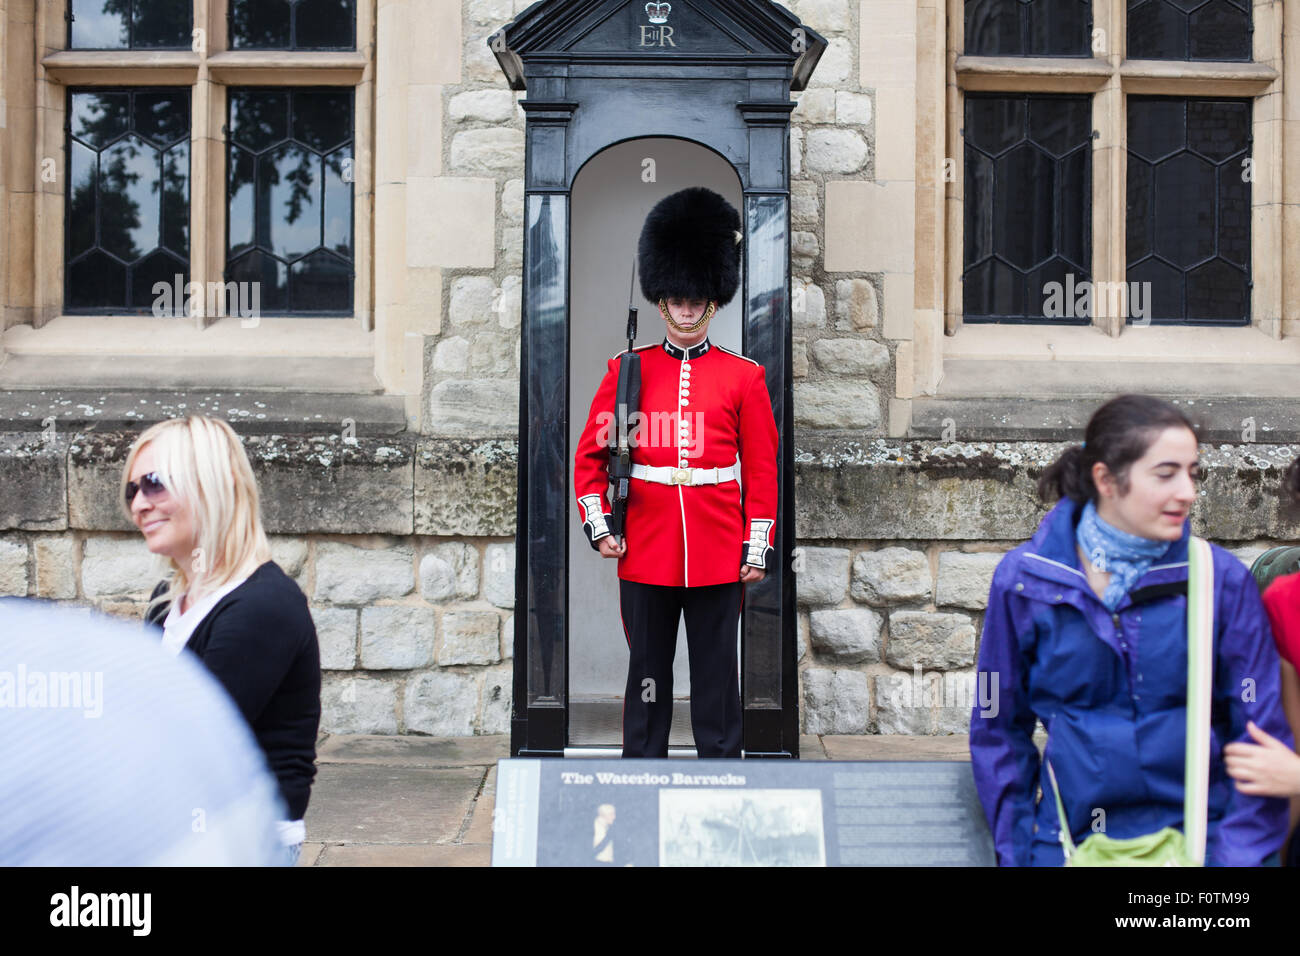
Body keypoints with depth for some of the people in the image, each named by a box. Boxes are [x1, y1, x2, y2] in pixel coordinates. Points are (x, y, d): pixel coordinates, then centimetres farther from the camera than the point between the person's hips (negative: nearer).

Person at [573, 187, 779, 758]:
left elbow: (762, 470, 5)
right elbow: (590, 454, 8)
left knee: (716, 674, 7)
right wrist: (598, 527, -2)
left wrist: (758, 549, 0)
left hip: (719, 555, 0)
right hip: (646, 554, 1)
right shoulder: (627, 370, 5)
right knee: (647, 672, 9)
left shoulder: (744, 378, 4)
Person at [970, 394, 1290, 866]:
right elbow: (998, 729, 3)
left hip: (1197, 842, 0)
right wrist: (1017, 851, 0)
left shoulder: (1223, 579, -5)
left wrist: (1239, 854, -10)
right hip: (1069, 841, 0)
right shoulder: (1023, 579, -5)